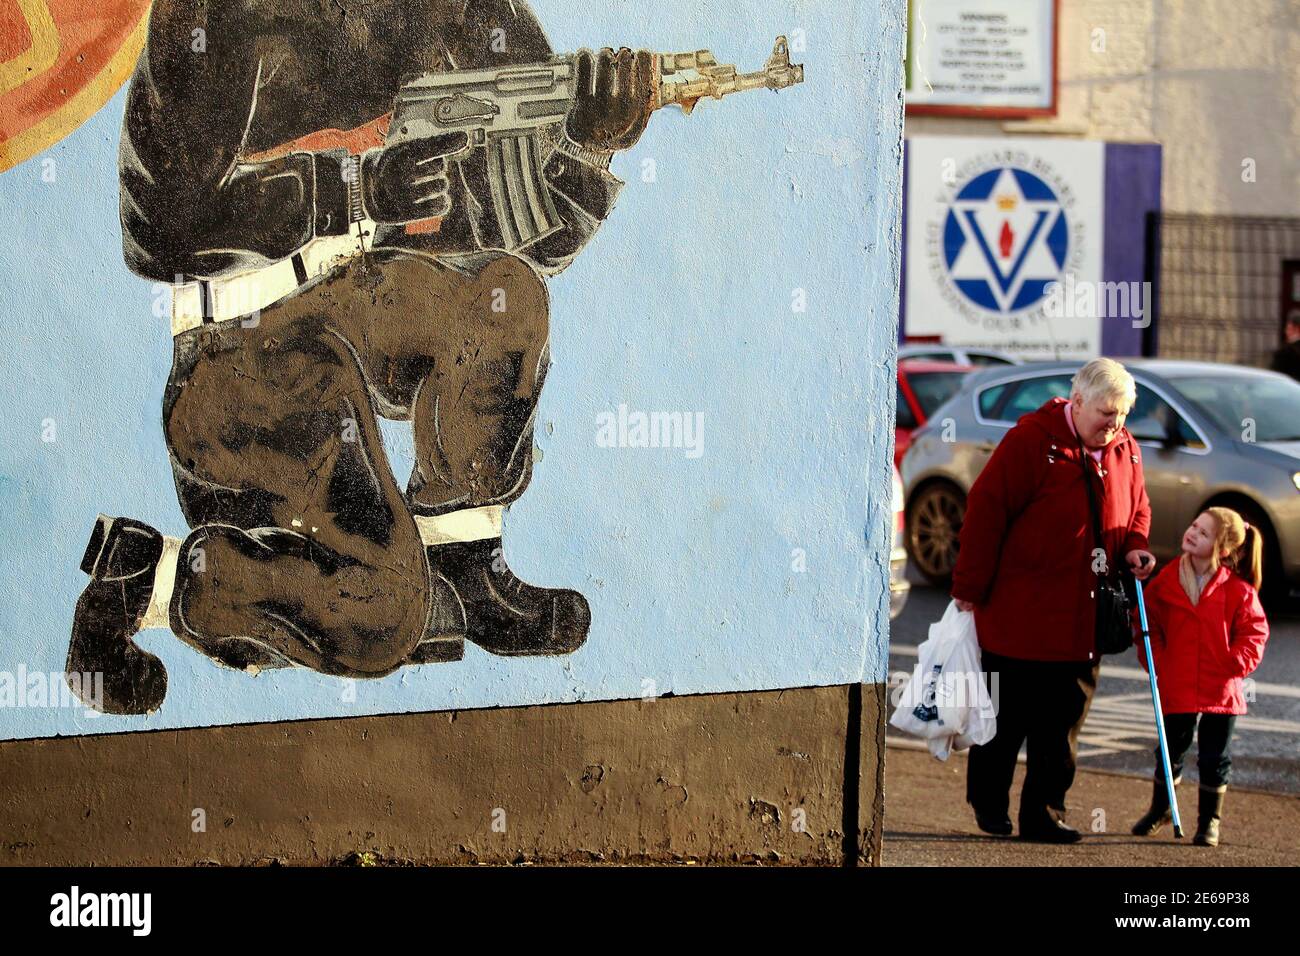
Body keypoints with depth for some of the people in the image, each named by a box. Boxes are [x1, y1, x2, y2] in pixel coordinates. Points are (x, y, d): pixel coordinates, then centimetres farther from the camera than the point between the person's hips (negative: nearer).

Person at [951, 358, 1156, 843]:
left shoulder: (1124, 450, 8)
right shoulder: (1032, 440, -12)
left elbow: (1137, 509, 24)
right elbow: (986, 510, -12)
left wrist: (1133, 547, 1)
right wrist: (969, 589, -11)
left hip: (1082, 623, 5)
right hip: (1017, 617, -5)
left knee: (1063, 722, 5)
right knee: (1007, 719, 5)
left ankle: (1044, 813, 12)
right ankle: (988, 802, 24)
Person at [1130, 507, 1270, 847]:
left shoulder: (1238, 590, -7)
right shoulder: (1166, 581, -2)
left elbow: (1254, 632, 0)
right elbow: (1149, 624, 7)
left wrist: (1238, 663, -13)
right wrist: (1155, 663, -2)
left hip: (1222, 690, -1)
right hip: (1177, 688, 1)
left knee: (1215, 758, 7)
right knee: (1170, 753, 13)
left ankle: (1209, 821, 21)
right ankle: (1159, 809, 34)